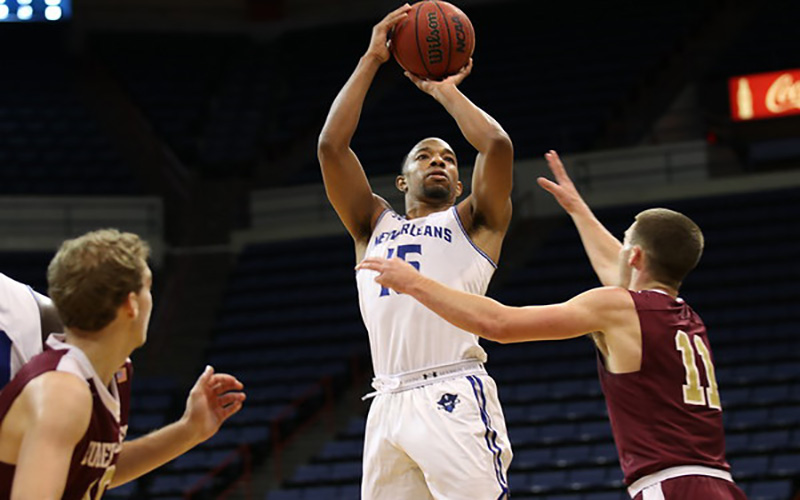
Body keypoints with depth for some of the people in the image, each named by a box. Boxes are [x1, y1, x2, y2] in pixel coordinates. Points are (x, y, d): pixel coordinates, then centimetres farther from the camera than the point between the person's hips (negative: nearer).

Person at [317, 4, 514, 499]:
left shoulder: (474, 222, 17)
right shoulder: (374, 224, 25)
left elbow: (498, 145, -1)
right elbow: (331, 145, 14)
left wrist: (445, 90, 14)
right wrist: (371, 60, 15)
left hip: (455, 399, -4)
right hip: (389, 404, 4)